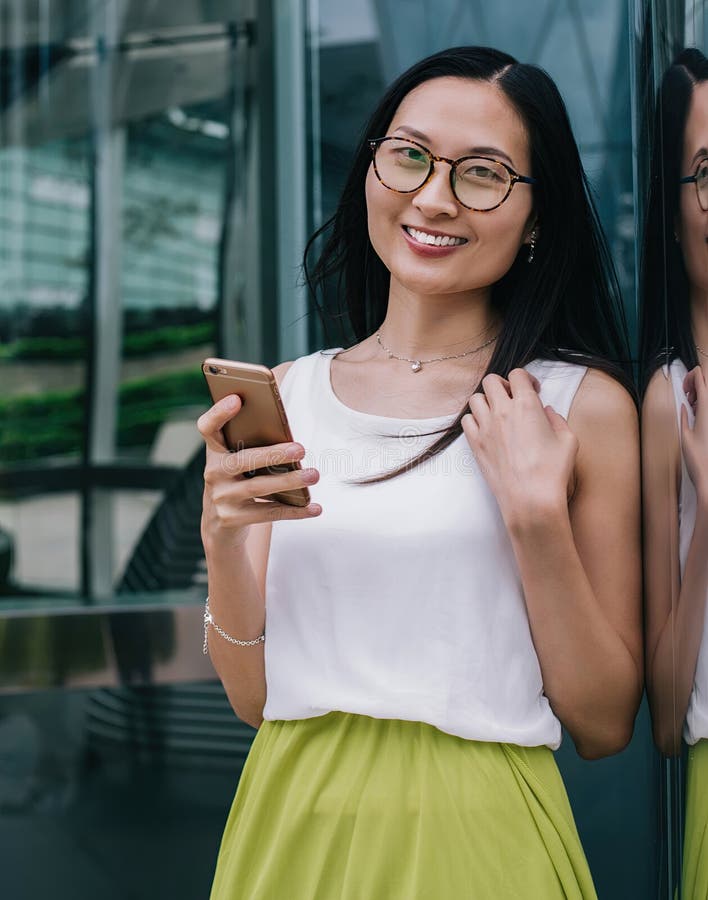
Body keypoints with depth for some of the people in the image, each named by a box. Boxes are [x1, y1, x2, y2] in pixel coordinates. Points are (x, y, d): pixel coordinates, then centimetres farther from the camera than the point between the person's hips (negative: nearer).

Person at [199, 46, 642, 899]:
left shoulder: (582, 405, -6)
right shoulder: (288, 397, 2)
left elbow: (604, 725, -6)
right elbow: (254, 695, 2)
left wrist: (538, 517, -17)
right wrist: (223, 539, -14)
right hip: (295, 826, 3)